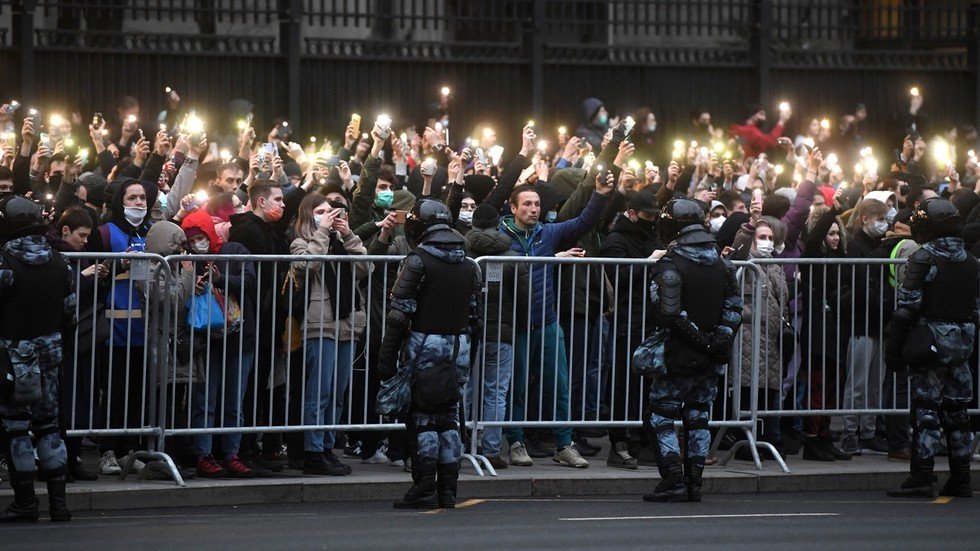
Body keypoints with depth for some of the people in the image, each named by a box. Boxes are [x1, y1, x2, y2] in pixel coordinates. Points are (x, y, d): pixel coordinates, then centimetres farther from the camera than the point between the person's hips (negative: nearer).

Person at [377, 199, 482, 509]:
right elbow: (475, 316, 13)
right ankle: (448, 489, 10)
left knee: (422, 415, -1)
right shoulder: (468, 265, 10)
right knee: (449, 416, 10)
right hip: (459, 345, 5)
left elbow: (401, 313, -12)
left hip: (424, 345, -5)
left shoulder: (418, 260, -9)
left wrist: (387, 357, -11)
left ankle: (425, 488, -4)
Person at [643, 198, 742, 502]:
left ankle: (674, 480, -6)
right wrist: (719, 341, 4)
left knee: (662, 415, 2)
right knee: (698, 417, 13)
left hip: (680, 356, -6)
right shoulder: (721, 263, 7)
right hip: (712, 361, 6)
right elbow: (734, 308, 8)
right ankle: (694, 481, 12)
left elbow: (667, 314, -18)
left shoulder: (671, 264, -13)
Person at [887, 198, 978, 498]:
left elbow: (908, 307, -13)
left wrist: (893, 347, -8)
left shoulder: (923, 258, -11)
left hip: (930, 337, -6)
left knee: (926, 408, -5)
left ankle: (922, 476, -8)